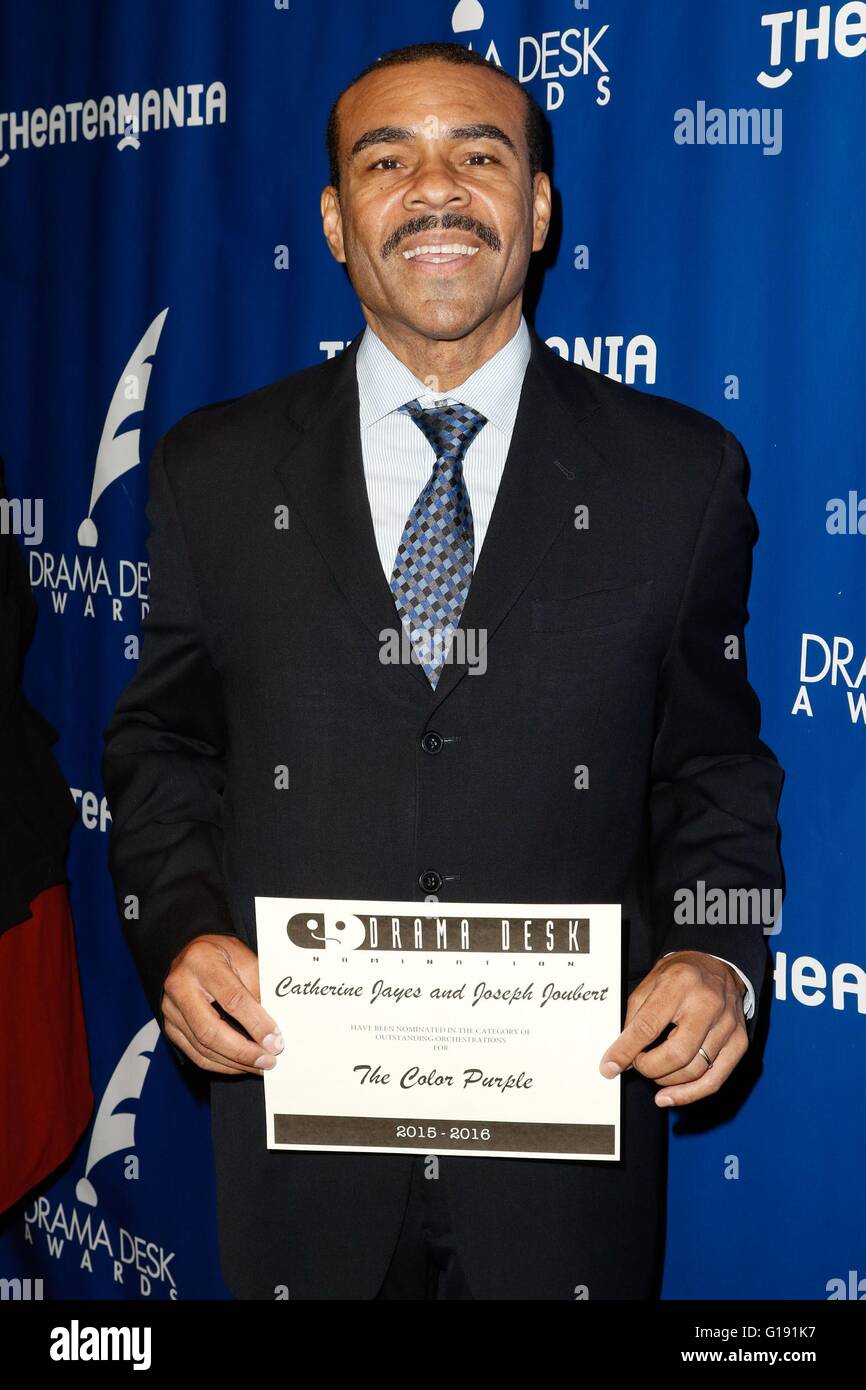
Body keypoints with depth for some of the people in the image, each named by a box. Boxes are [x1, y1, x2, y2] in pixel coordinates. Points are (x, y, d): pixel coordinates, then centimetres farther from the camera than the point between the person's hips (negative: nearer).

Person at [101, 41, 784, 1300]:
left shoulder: (680, 471, -1)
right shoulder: (215, 471, 1)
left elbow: (714, 765, 5)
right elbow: (161, 747, 7)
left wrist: (718, 958, -12)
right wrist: (182, 934, -10)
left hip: (570, 1101, 0)